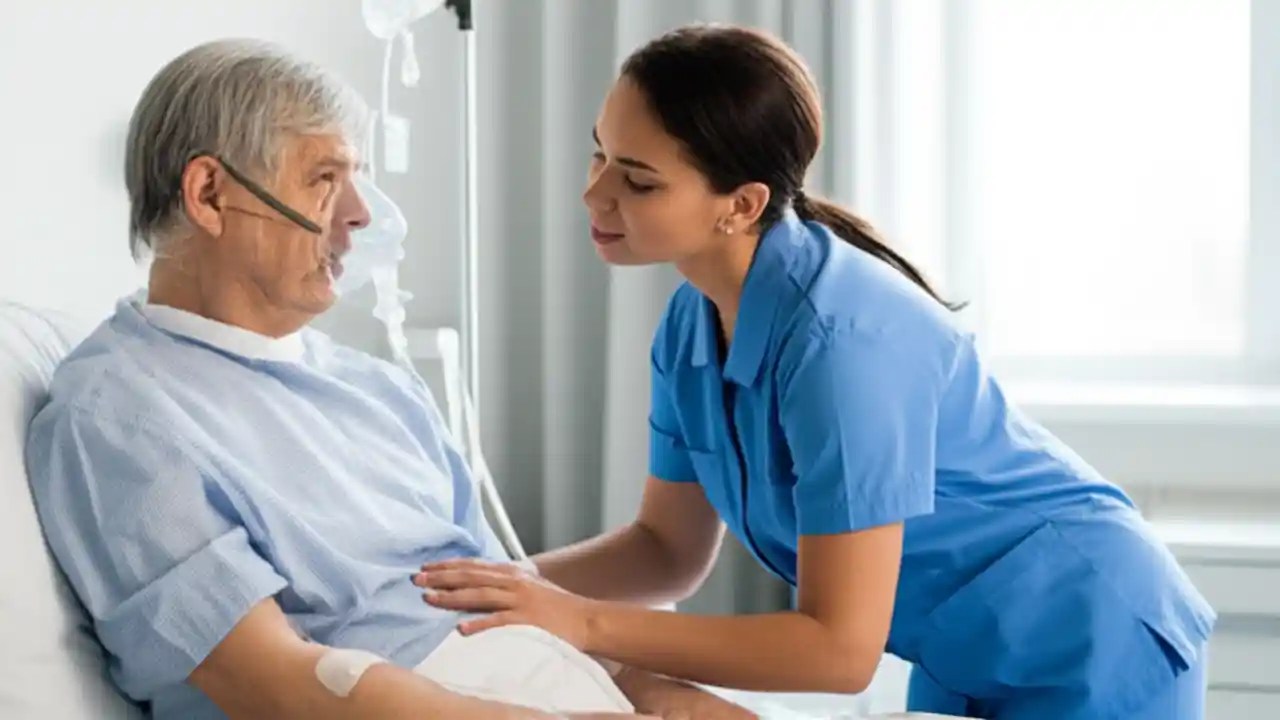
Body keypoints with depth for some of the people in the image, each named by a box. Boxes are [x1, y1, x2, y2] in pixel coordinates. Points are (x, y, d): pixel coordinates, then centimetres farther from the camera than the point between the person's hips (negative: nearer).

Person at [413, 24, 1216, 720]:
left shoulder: (840, 337, -32)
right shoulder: (691, 325, -8)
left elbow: (841, 648, -32)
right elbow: (671, 549, 3)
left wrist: (584, 623, -32)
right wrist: (509, 583, -14)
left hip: (1088, 648, -7)